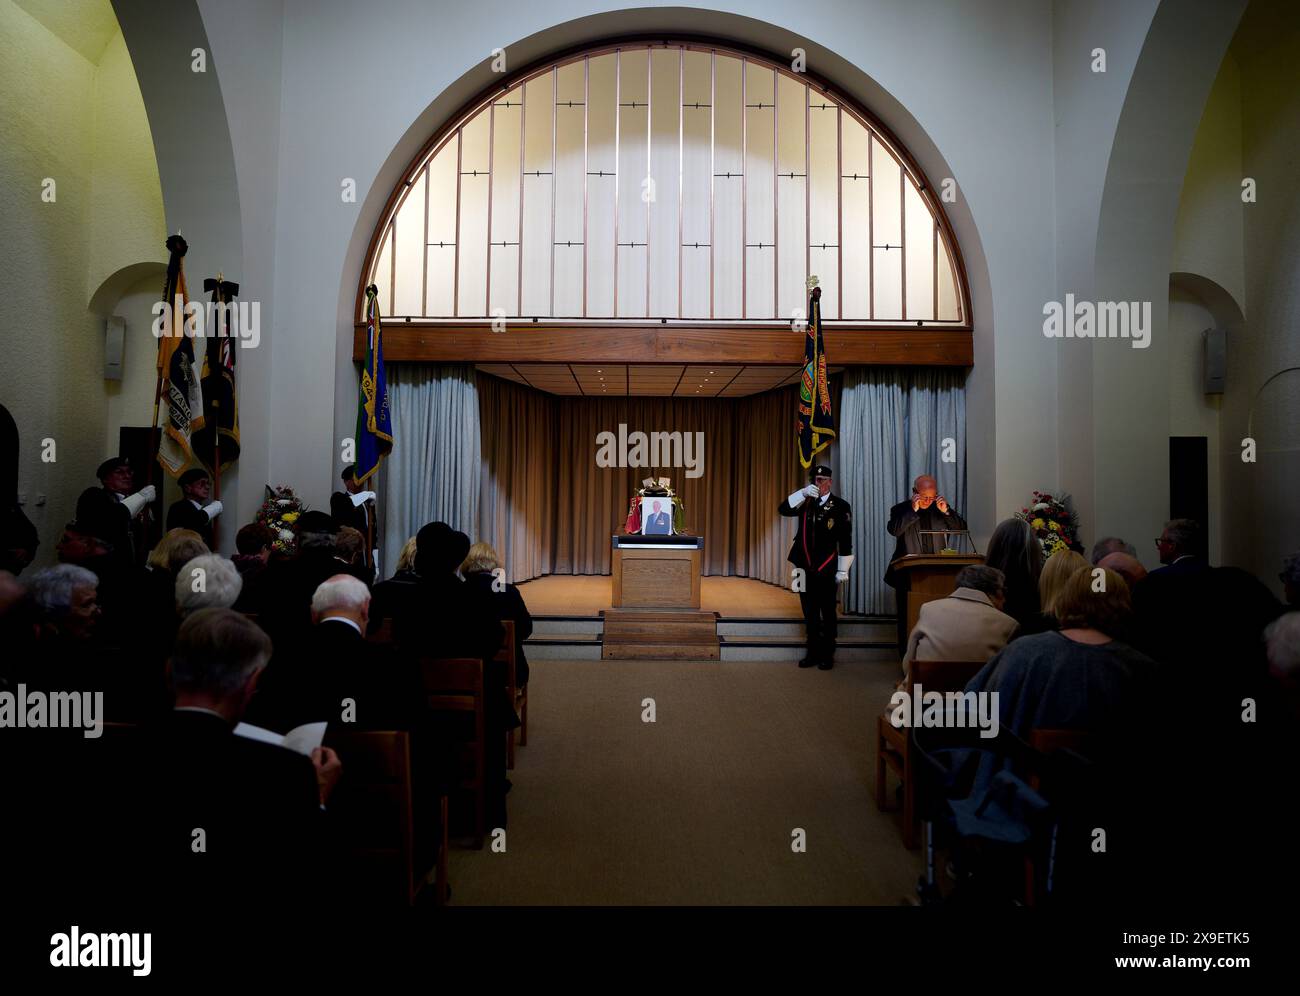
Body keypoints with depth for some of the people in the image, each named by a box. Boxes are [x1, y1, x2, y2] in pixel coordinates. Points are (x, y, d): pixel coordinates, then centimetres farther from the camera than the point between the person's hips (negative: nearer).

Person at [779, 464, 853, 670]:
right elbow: (783, 509, -6)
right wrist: (803, 493, -17)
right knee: (810, 613, 10)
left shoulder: (841, 506, -4)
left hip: (827, 570, -4)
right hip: (805, 568, 4)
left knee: (828, 613, 3)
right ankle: (813, 653, 19)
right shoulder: (805, 503, 7)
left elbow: (846, 541, -5)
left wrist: (843, 570, -7)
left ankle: (827, 655, 13)